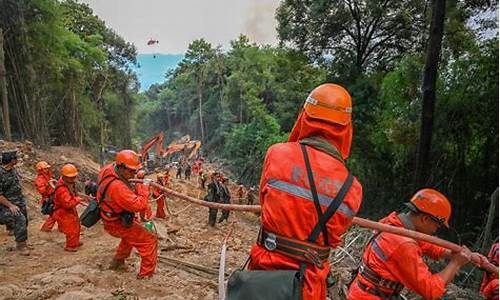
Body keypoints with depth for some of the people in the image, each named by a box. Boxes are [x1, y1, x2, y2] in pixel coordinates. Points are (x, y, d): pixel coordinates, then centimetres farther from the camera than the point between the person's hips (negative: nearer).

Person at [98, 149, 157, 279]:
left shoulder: (108, 169, -10)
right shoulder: (117, 187, -37)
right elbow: (139, 205, -40)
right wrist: (144, 187, -25)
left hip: (112, 218, 10)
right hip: (118, 225, -10)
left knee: (132, 233, 35)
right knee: (150, 240, -6)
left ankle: (117, 262, 46)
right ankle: (146, 275, 4)